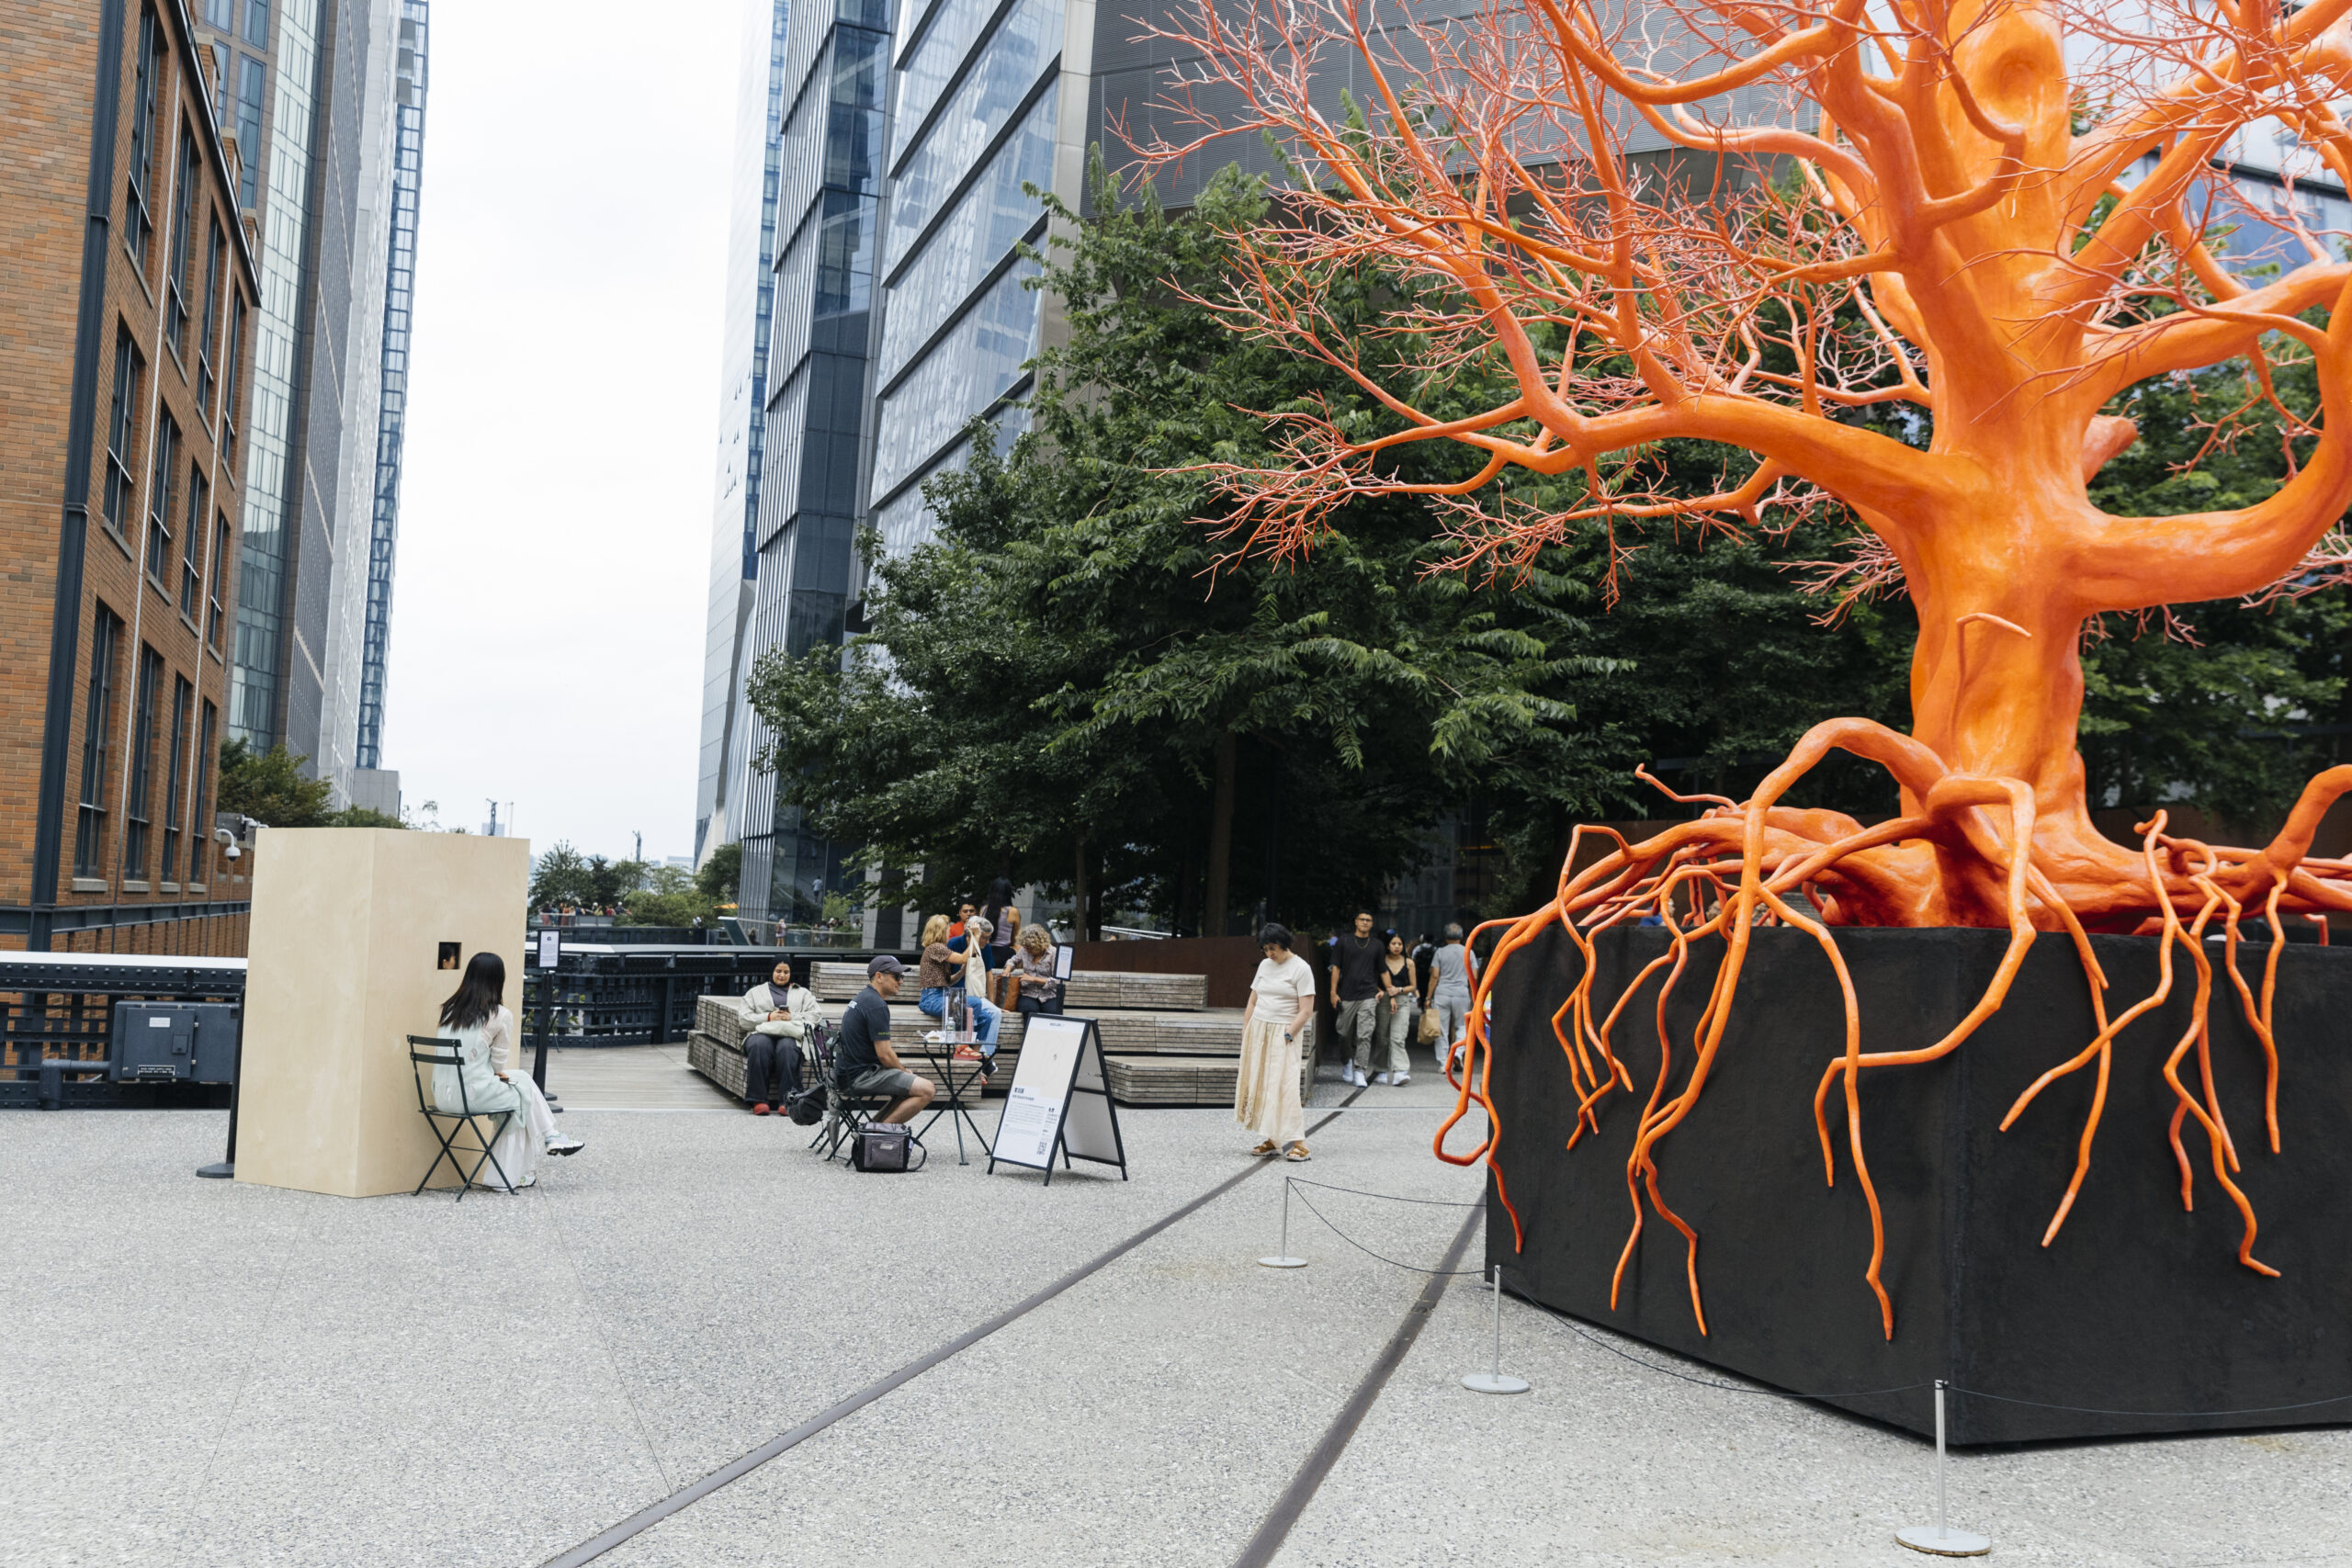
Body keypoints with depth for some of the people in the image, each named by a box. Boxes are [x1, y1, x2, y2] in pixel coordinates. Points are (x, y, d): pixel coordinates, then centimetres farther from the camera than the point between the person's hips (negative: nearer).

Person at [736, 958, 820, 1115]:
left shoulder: (803, 993, 28)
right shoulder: (755, 992, 28)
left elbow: (814, 1015, 12)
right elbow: (744, 1019, 13)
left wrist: (792, 1017, -4)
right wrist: (768, 1017, -2)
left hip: (791, 1033, 0)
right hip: (762, 1032, 1)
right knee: (760, 1046, -38)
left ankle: (786, 1101, -43)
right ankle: (759, 1100, -39)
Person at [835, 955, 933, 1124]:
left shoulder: (862, 998, 15)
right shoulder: (877, 1006, -16)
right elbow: (884, 1054, -18)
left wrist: (900, 1067, 15)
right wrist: (903, 1070, 0)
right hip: (861, 1076, -10)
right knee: (926, 1090, -17)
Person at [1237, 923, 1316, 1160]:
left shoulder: (1300, 969, -6)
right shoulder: (1264, 965, 13)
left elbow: (1306, 1011, -11)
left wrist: (1287, 1036, -16)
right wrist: (1245, 1035, 10)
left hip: (1284, 1033, -6)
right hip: (1257, 1030, 6)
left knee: (1284, 1084, -15)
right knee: (1258, 1084, 2)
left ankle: (1295, 1142, -15)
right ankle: (1273, 1140, 7)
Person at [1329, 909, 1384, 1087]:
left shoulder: (1377, 945, 9)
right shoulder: (1343, 941, 5)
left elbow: (1382, 971, 16)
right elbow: (1336, 968, 3)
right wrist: (1333, 992, -2)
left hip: (1368, 996, 0)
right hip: (1347, 996, 0)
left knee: (1365, 1036, -9)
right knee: (1345, 1034, 8)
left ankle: (1360, 1071, -6)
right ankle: (1346, 1062, 33)